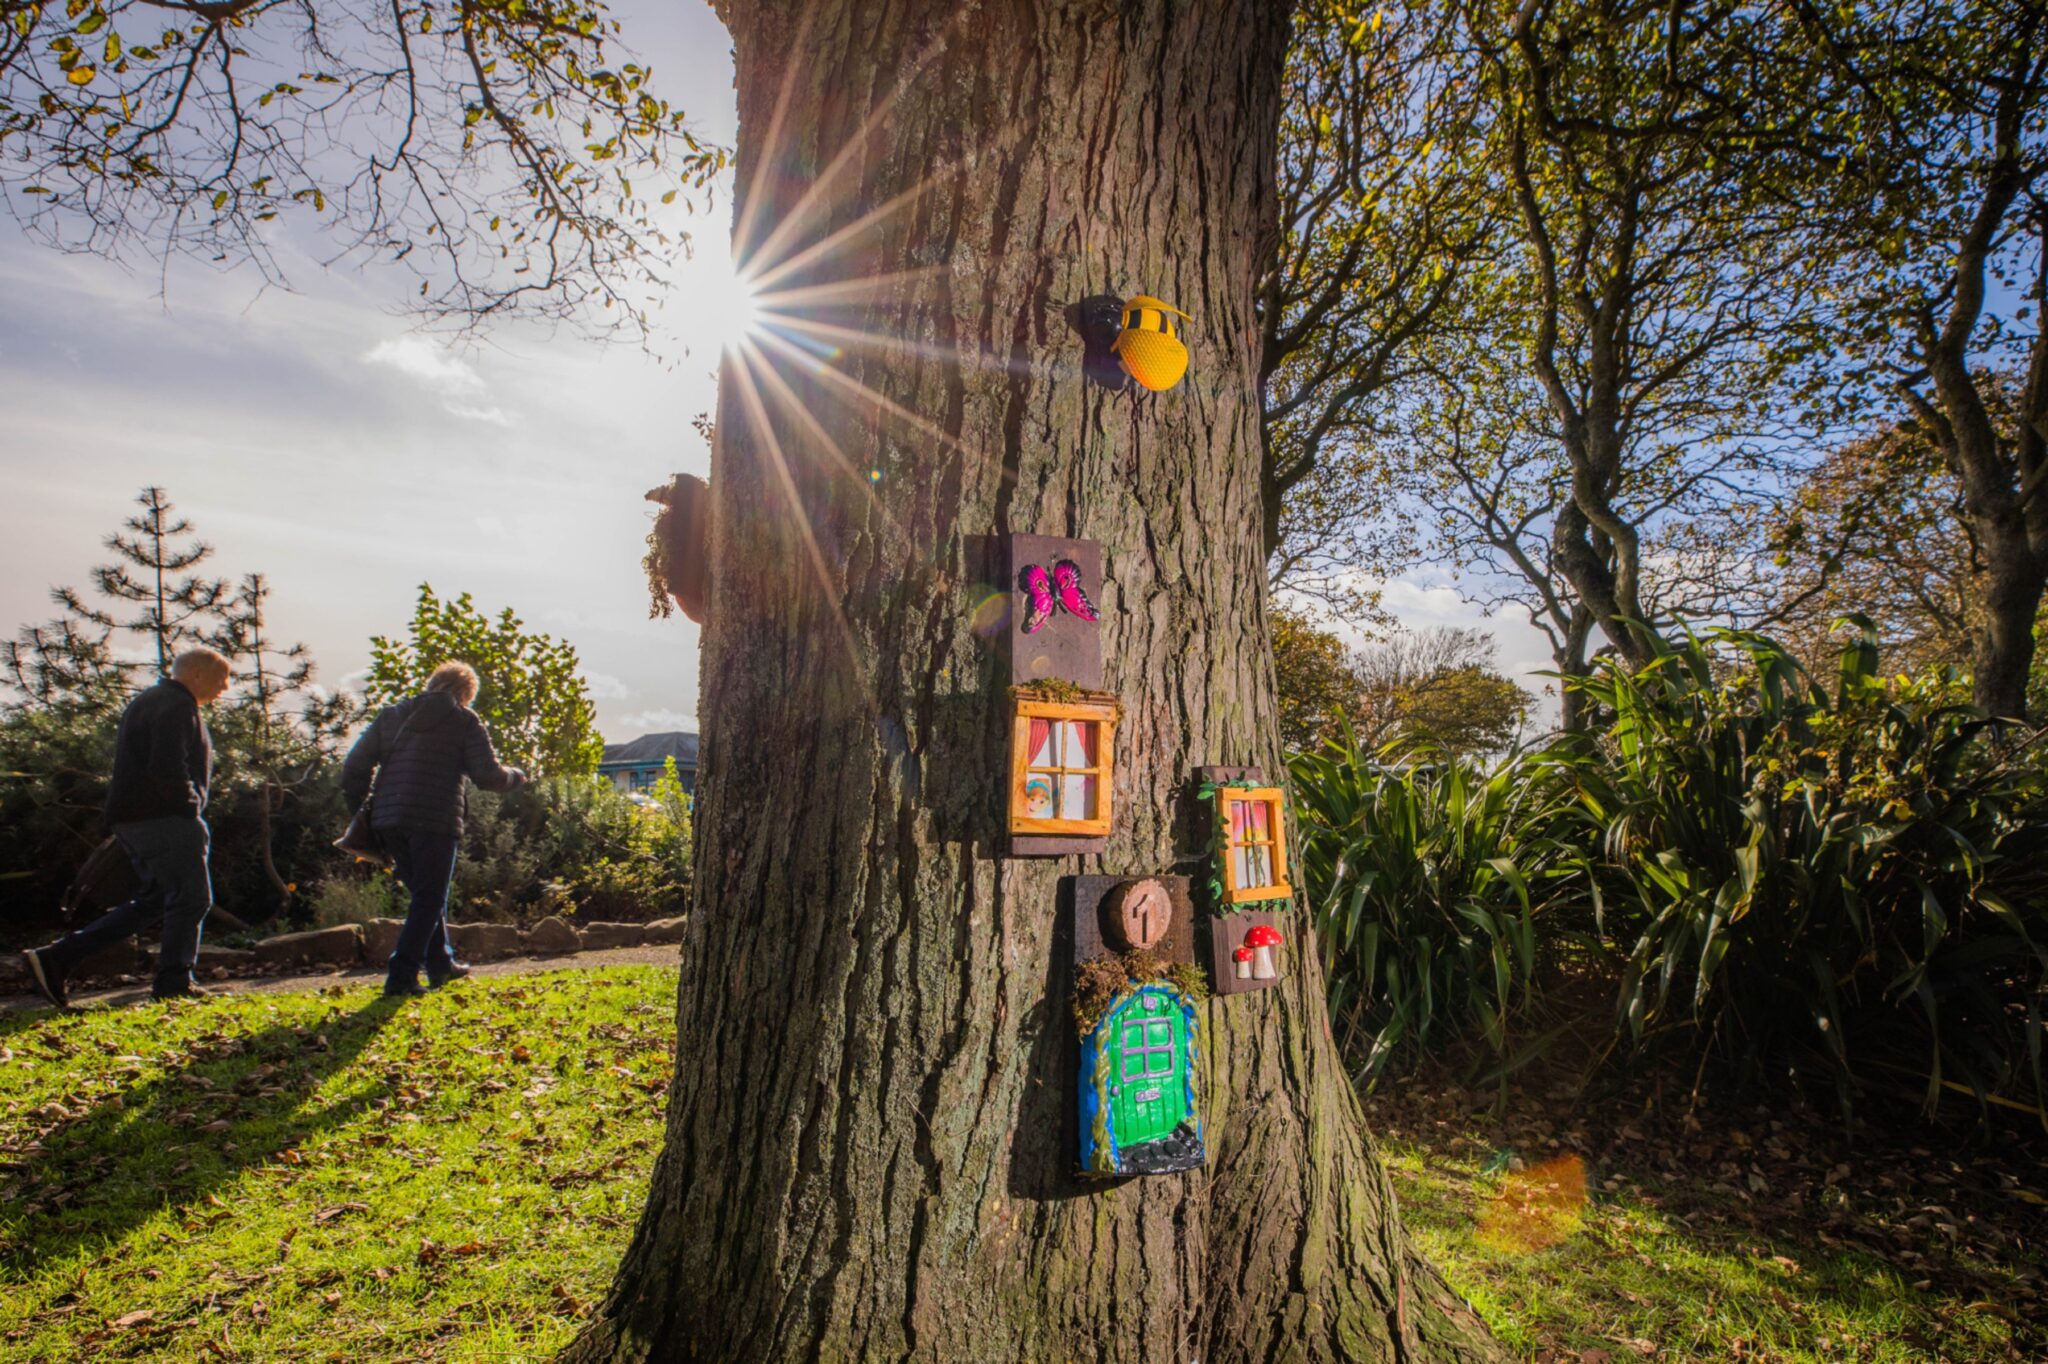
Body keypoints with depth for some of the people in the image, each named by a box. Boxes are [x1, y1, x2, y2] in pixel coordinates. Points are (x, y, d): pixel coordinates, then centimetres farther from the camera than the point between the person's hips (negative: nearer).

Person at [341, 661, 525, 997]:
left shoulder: (391, 715, 17)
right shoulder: (463, 720, 1)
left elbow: (355, 765, 12)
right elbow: (488, 776, -5)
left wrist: (359, 811, 19)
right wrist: (516, 777, 15)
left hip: (389, 821, 6)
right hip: (435, 821, -6)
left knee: (426, 895, 20)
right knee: (429, 900, 3)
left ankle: (441, 964, 30)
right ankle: (402, 975, -4)